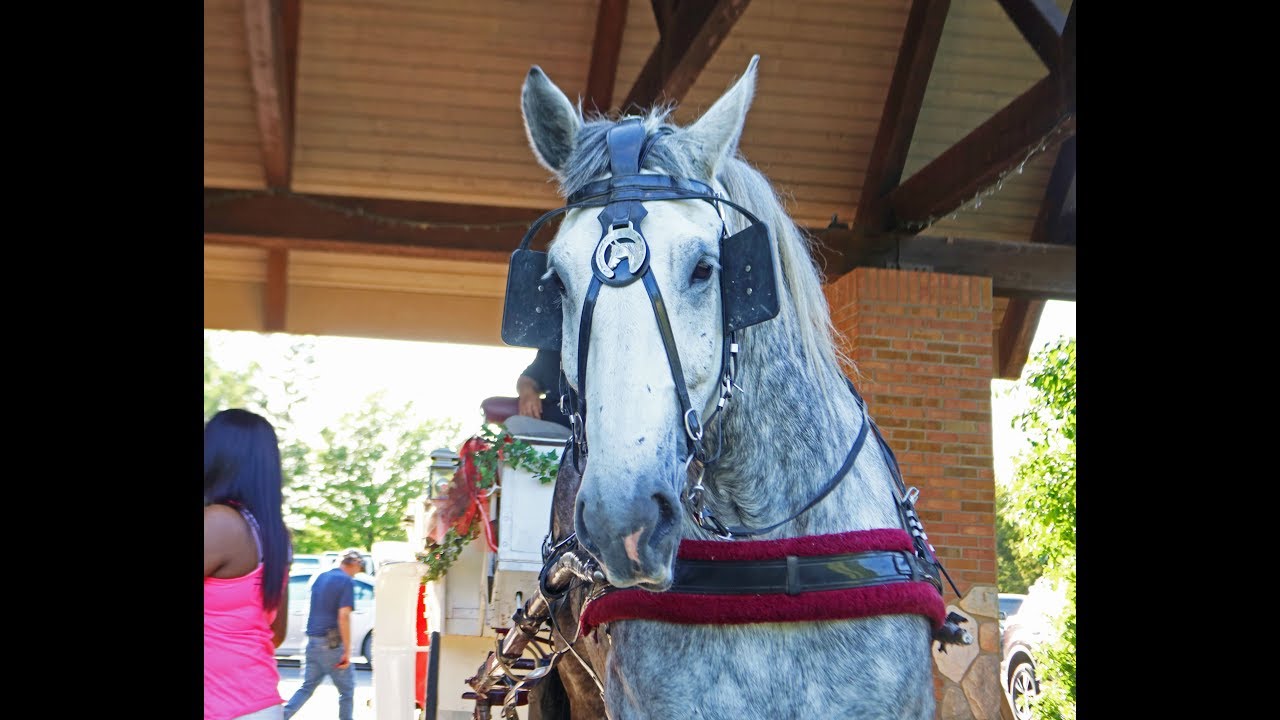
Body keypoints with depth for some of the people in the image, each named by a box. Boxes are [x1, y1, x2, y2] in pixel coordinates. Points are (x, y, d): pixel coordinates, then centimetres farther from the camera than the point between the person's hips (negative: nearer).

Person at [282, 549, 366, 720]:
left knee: (307, 686, 12)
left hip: (312, 641, 7)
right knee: (347, 690, 7)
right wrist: (347, 651, -17)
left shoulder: (319, 577, 12)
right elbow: (343, 616, -19)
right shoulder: (346, 581, -12)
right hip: (331, 643, -7)